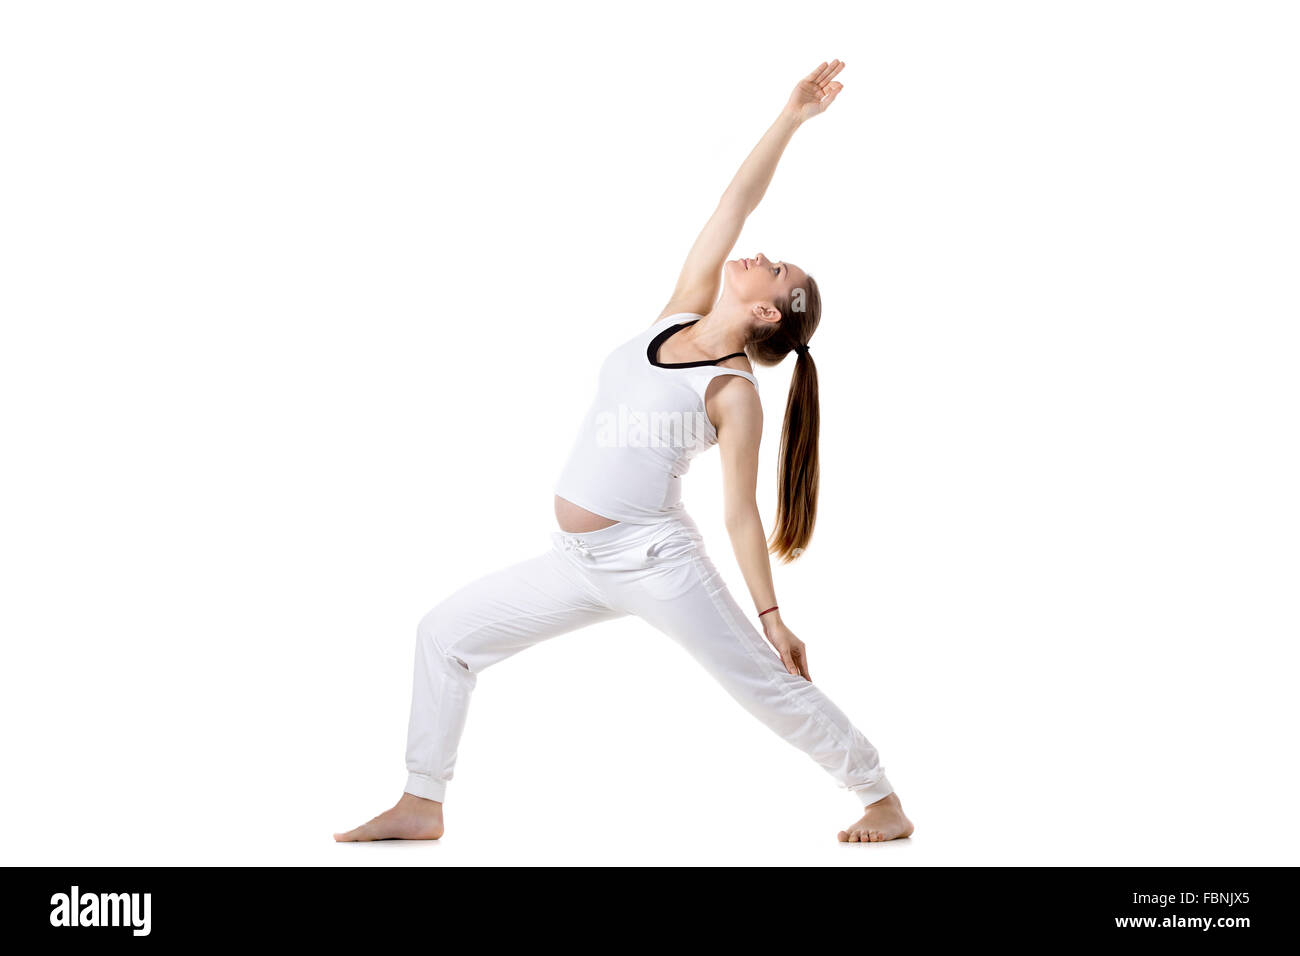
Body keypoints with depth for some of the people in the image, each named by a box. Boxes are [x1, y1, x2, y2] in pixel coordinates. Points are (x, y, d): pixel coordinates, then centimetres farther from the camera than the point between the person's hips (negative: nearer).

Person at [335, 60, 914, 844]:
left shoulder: (734, 394, -12)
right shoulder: (680, 314, 4)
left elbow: (741, 515, -9)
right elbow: (734, 207, 0)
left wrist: (772, 616, -9)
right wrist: (789, 119, 3)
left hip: (655, 561, -7)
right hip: (579, 563, 7)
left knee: (769, 685, 0)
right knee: (446, 633, 9)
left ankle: (886, 804, 17)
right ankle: (423, 806, 17)